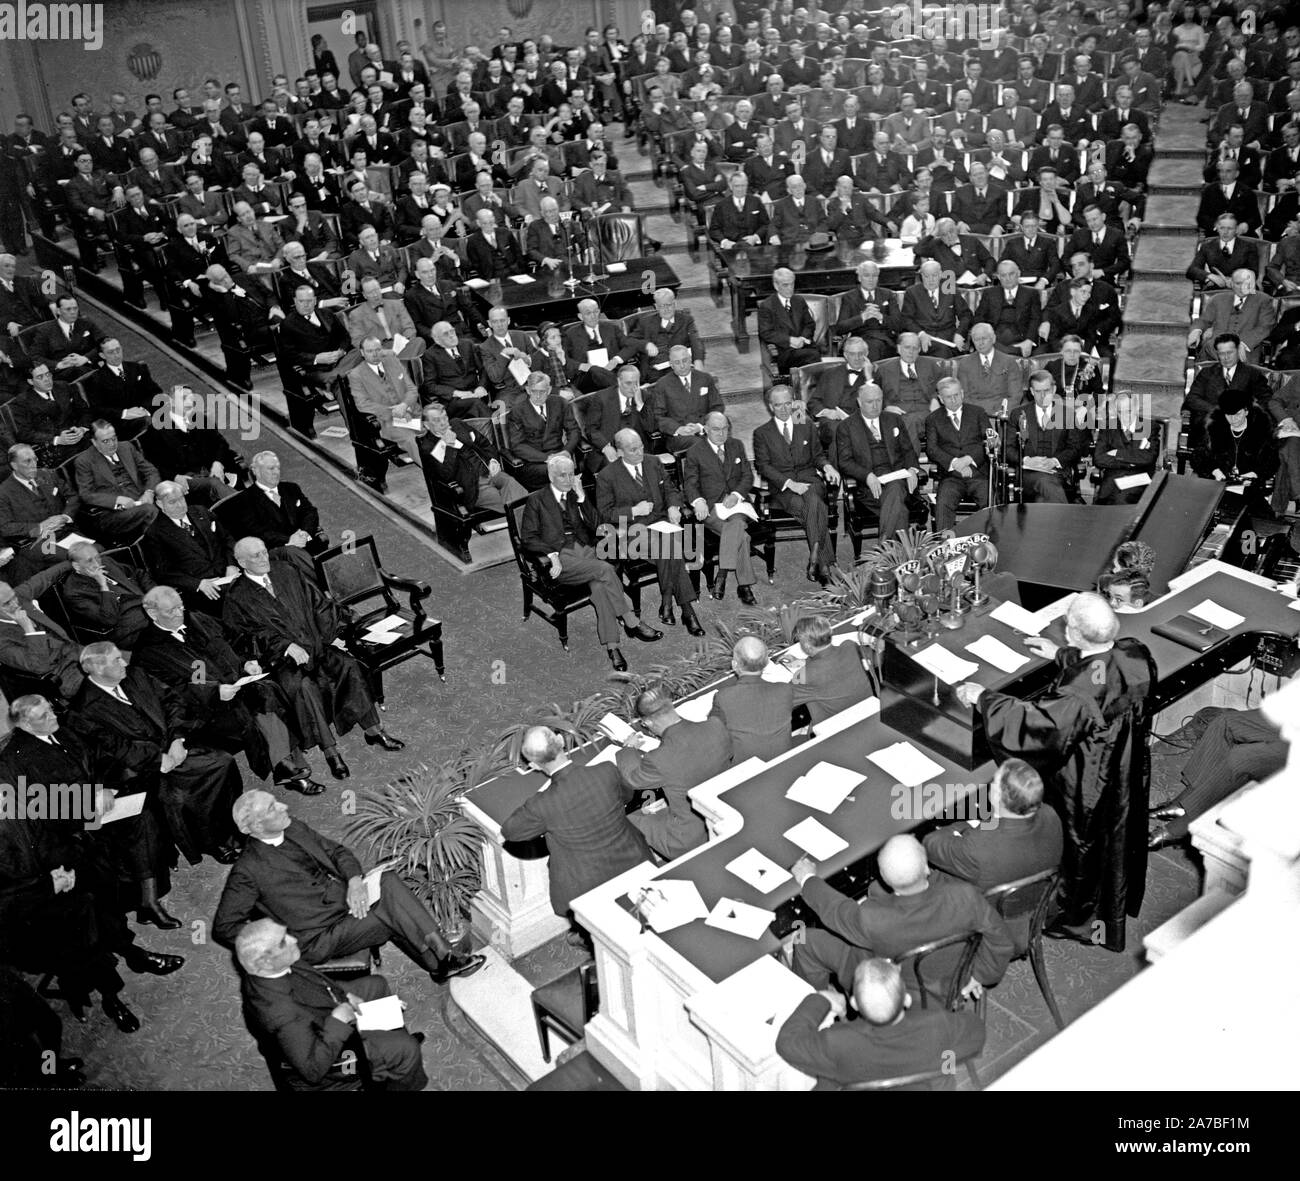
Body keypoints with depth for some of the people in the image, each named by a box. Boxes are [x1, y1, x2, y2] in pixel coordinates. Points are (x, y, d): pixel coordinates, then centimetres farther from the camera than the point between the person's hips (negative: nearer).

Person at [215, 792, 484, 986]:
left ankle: (442, 956, -20)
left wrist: (355, 880, -8)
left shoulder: (293, 828, 9)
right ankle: (441, 965, -13)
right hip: (320, 939, -7)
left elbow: (336, 851, 13)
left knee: (388, 882, -20)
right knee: (392, 914, -25)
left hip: (347, 901, 7)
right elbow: (224, 928, -10)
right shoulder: (247, 872, -11)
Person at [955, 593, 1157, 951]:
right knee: (1121, 834, 30)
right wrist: (1062, 655, 13)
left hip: (1087, 789, -7)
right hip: (1130, 775, 7)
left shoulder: (1081, 693, -41)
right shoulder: (1136, 654, -18)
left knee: (1079, 847, 19)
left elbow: (1037, 723, -40)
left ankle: (1075, 918, 44)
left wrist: (983, 697, -29)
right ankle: (1123, 898, 57)